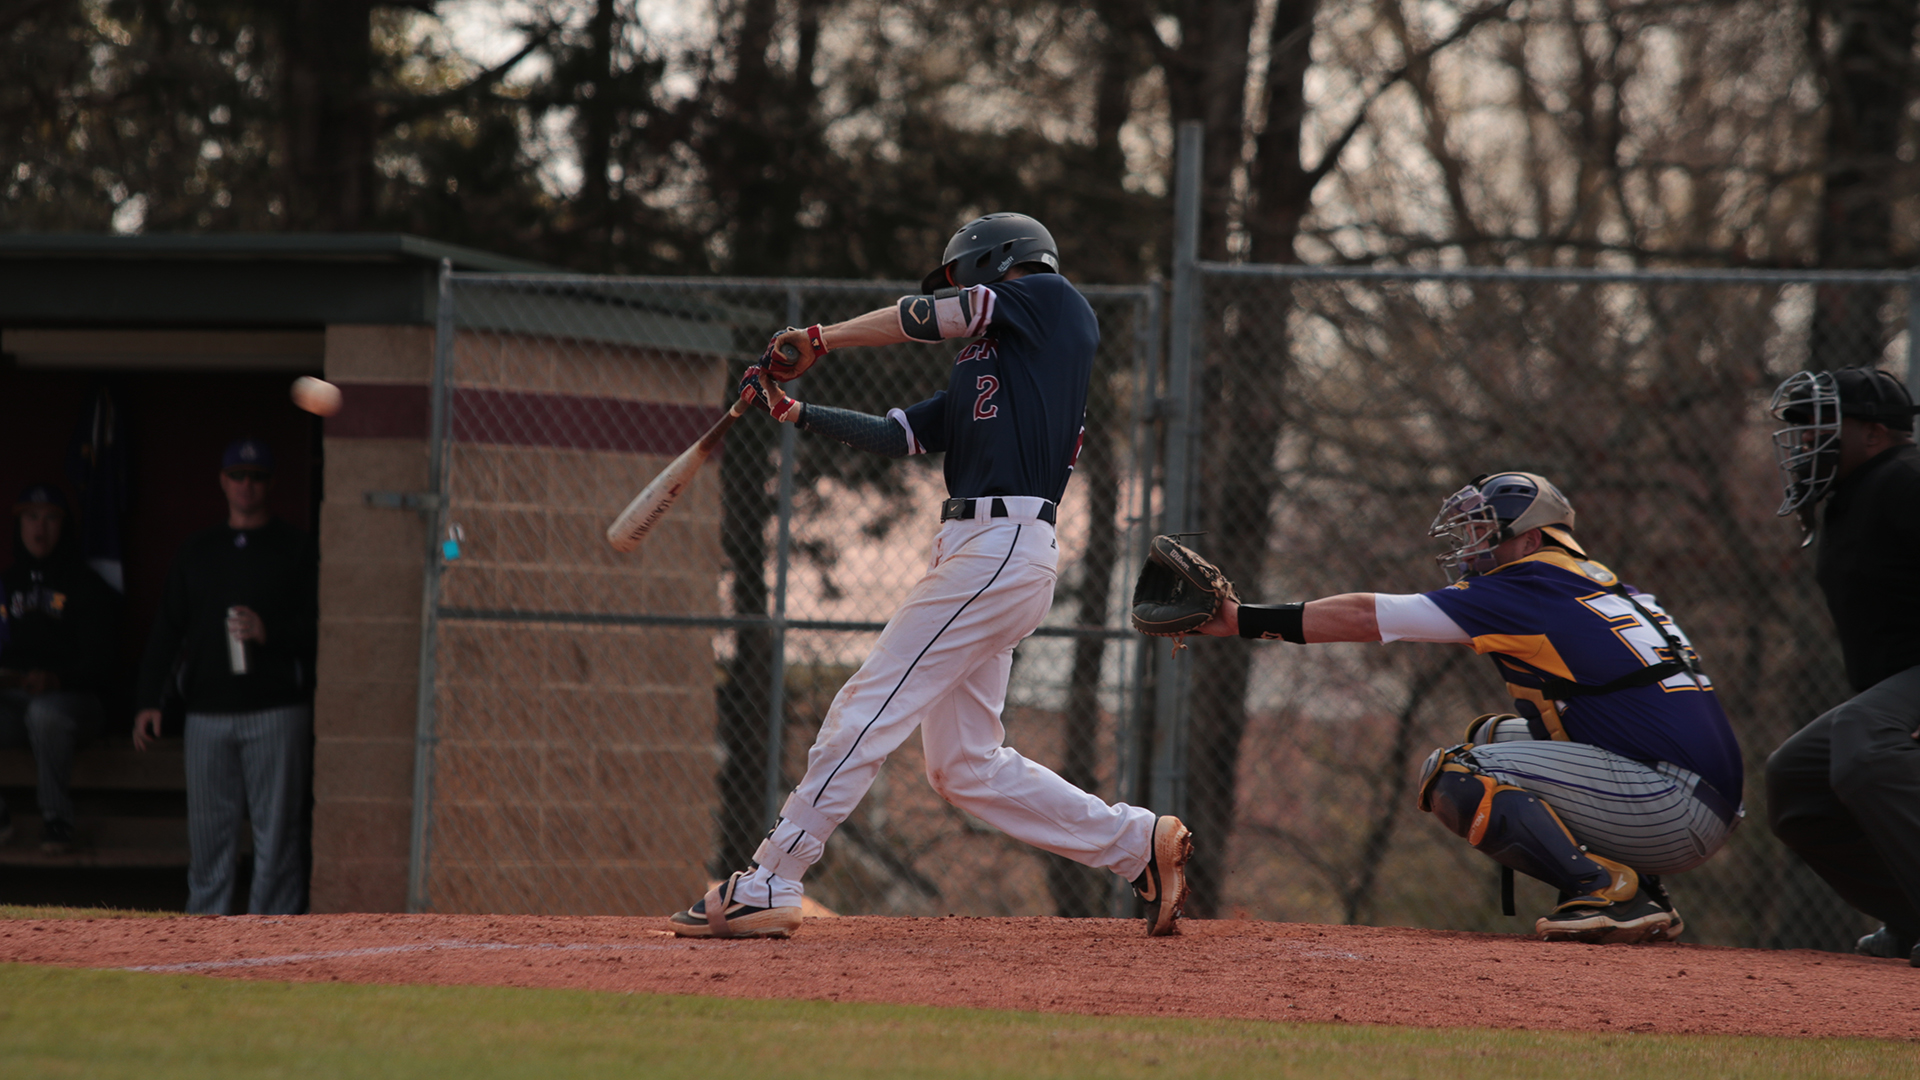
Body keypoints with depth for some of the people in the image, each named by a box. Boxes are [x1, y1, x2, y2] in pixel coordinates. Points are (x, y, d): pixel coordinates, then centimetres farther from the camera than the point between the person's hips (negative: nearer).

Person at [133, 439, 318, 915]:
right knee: (207, 830, 3)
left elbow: (318, 623, 0)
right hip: (208, 711, 3)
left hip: (276, 710, -3)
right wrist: (149, 700, 6)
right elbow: (166, 629, 15)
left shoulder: (295, 549, 6)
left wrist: (269, 633, -17)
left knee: (276, 830, -5)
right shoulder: (196, 551, 16)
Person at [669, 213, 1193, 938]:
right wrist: (793, 411, 16)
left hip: (1002, 546, -10)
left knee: (868, 710, -11)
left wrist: (820, 339, 4)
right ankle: (1140, 844, 14)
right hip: (970, 551, 10)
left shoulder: (1053, 300, 4)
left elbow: (933, 317, -2)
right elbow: (894, 436, 21)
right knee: (964, 766, 9)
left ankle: (766, 888, -12)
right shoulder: (974, 376, 27)